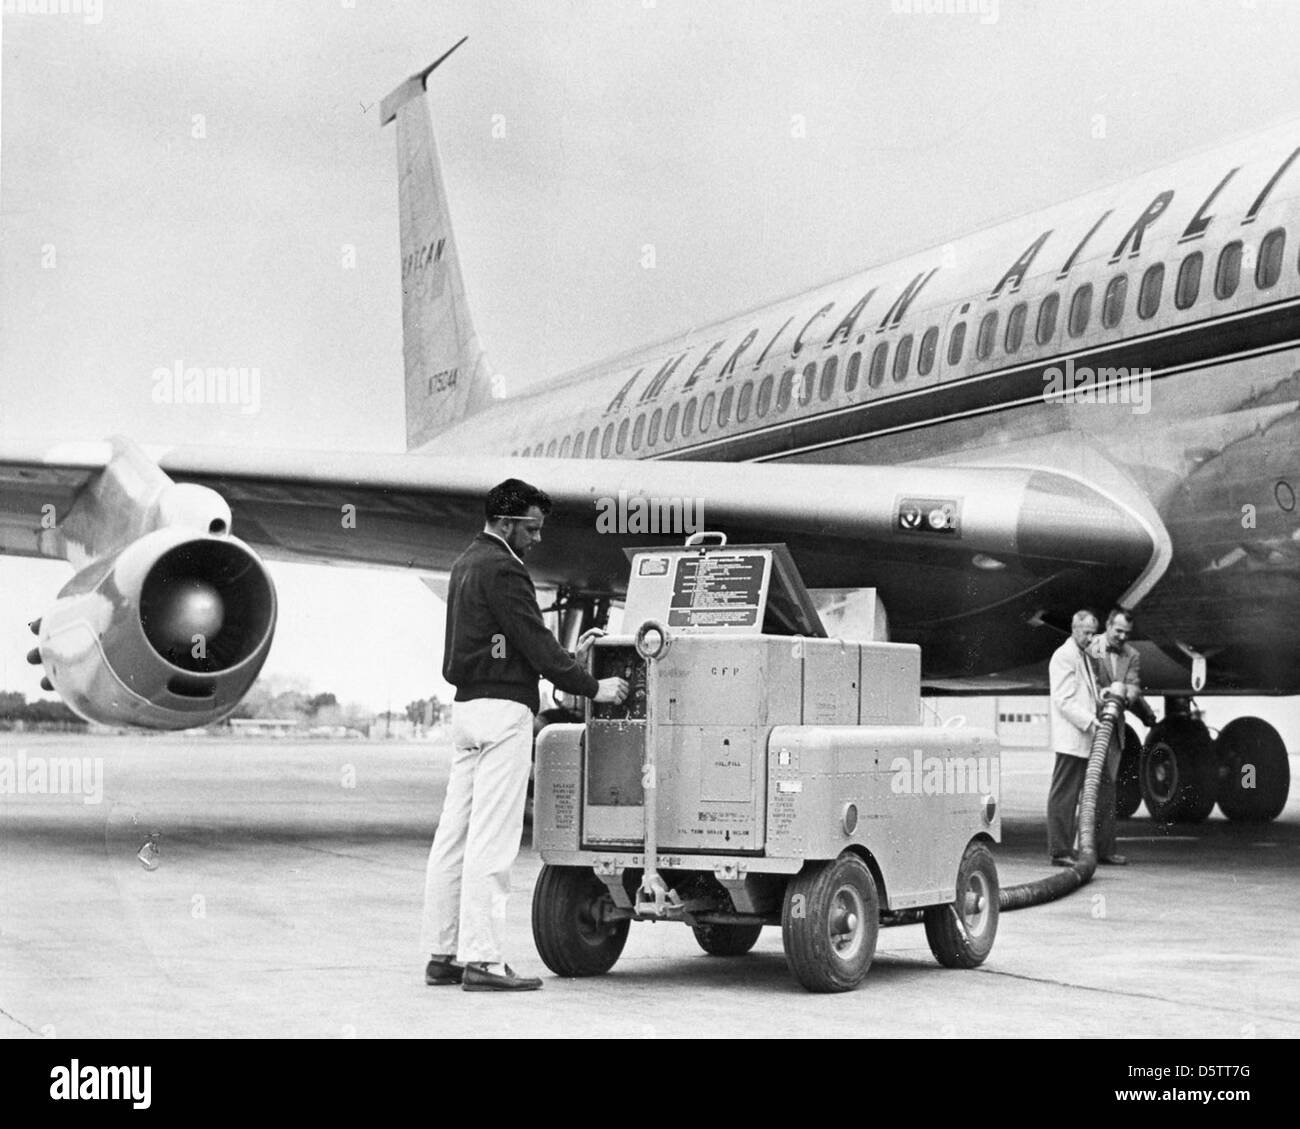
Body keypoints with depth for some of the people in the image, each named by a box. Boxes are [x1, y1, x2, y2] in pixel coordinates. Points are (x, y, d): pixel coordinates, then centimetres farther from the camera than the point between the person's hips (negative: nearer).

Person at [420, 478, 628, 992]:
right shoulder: (501, 568, -12)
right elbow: (533, 642, -14)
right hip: (502, 709, -10)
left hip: (467, 705, 10)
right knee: (492, 839, -9)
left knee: (454, 835, 9)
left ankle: (442, 953, 12)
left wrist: (567, 657, 20)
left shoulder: (466, 563, 20)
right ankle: (481, 959, -10)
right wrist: (591, 686, -6)